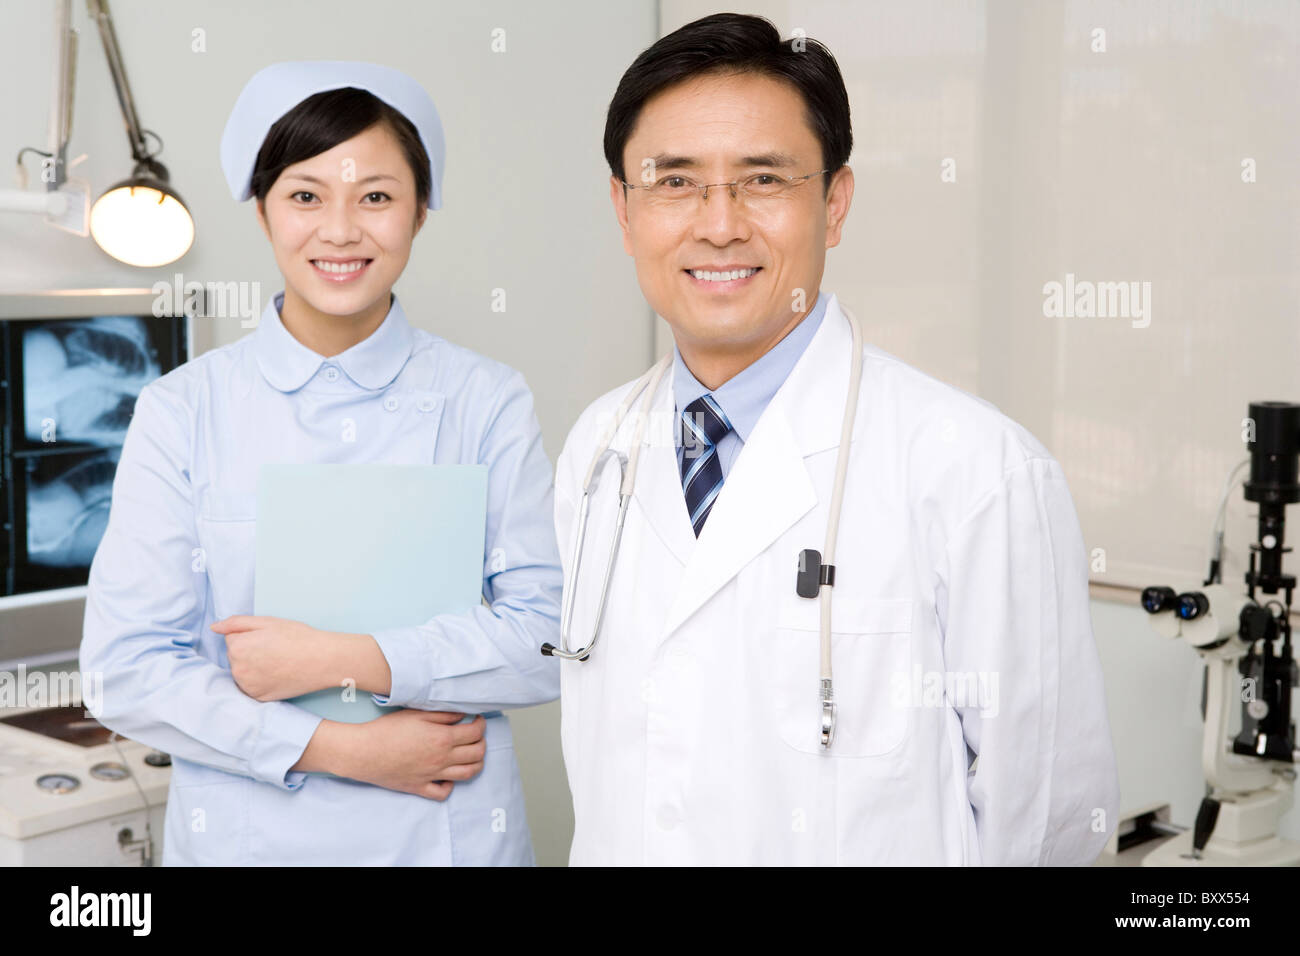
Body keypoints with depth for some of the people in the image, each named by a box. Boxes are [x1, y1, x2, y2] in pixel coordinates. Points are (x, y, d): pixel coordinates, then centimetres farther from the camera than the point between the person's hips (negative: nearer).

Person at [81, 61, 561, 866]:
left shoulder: (490, 403, -4)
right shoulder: (181, 412, -4)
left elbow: (548, 637, -8)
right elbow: (127, 669, -7)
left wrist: (342, 660, -17)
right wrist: (340, 749, -15)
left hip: (449, 831, 0)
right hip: (243, 831, 0)